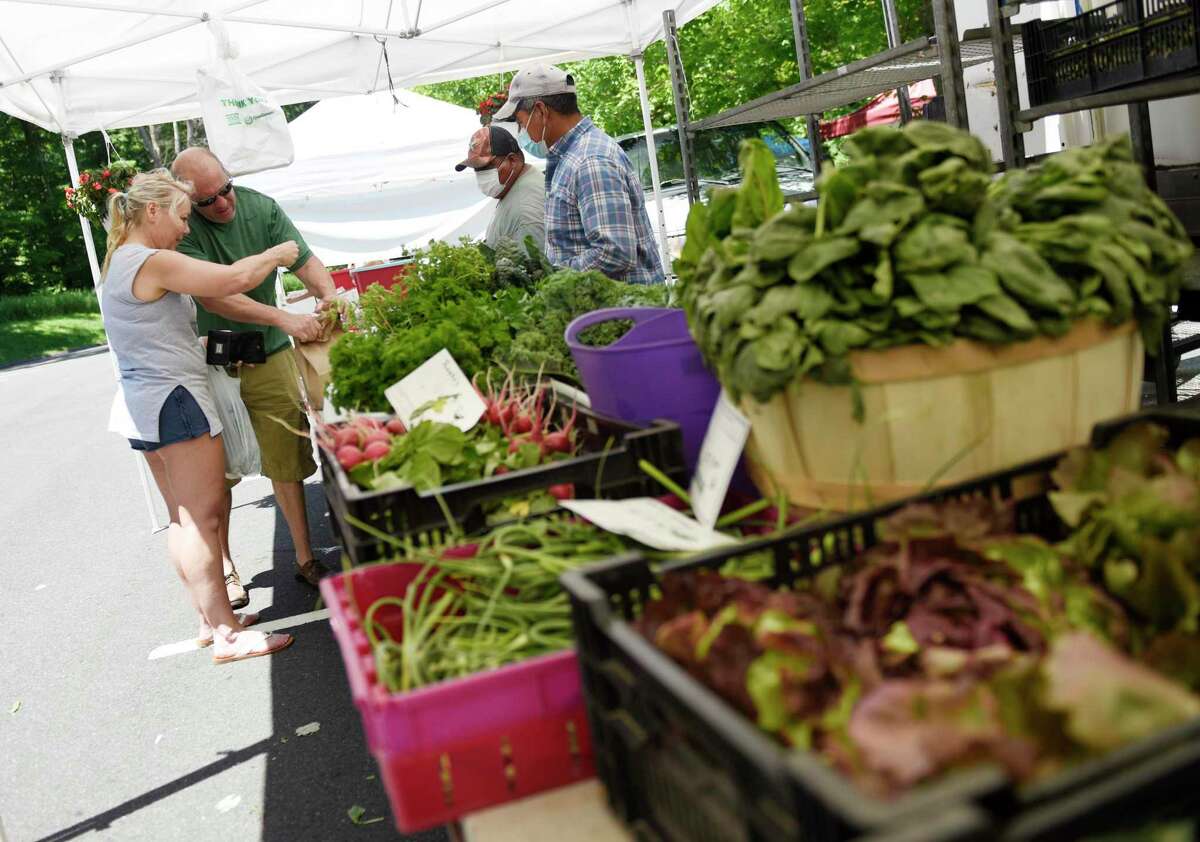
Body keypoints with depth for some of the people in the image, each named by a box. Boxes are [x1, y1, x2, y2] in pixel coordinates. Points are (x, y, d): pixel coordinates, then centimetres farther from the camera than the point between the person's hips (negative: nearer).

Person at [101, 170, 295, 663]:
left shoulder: (119, 262, 14)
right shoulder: (154, 263, -17)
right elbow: (235, 279, -22)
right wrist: (276, 254, -5)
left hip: (141, 403, 10)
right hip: (175, 401, -10)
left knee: (183, 519, 15)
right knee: (203, 518, -5)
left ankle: (210, 619, 25)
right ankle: (227, 635, 0)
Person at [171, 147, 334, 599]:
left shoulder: (260, 207, -4)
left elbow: (305, 260, -4)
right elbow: (212, 297, -25)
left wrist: (328, 295, -26)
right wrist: (285, 319, -33)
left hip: (269, 357, 3)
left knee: (287, 459, 4)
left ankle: (305, 558, 17)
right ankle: (224, 567, 24)